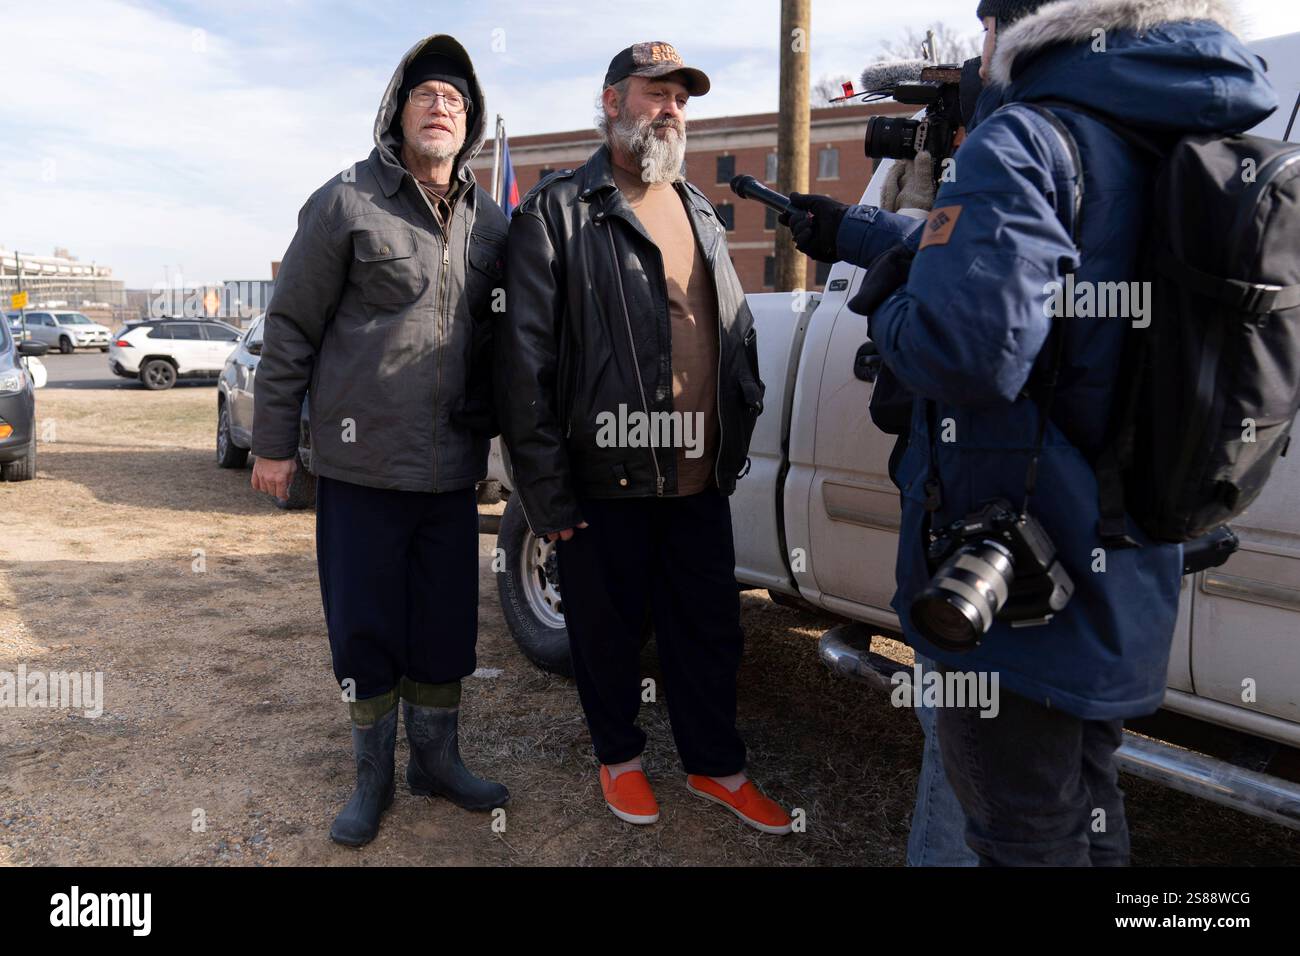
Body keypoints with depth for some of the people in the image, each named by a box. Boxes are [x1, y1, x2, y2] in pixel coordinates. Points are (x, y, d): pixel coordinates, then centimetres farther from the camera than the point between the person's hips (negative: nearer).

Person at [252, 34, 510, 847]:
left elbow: (500, 339, 16)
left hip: (453, 469, 4)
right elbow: (292, 328, -3)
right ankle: (374, 776, 26)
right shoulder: (346, 204, -3)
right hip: (361, 466, -3)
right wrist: (275, 441, -3)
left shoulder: (489, 222, 9)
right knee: (365, 631, 7)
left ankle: (437, 759, 32)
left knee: (448, 627, 12)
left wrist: (495, 429, 12)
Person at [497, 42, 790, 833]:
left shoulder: (701, 213, 16)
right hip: (607, 483, -5)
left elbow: (738, 329, 21)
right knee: (608, 631, 11)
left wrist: (741, 426, 13)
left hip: (700, 479, 5)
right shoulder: (557, 211, -5)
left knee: (711, 629, 14)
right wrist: (546, 490, -12)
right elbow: (525, 360, -10)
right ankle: (620, 758, 34)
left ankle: (716, 766, 33)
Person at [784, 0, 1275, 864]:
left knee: (1028, 840, 10)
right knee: (1088, 817, 26)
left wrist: (886, 302, -10)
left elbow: (967, 347, -33)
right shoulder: (1176, 140, 9)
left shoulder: (1025, 141, -17)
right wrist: (847, 230, 27)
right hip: (1125, 579, 8)